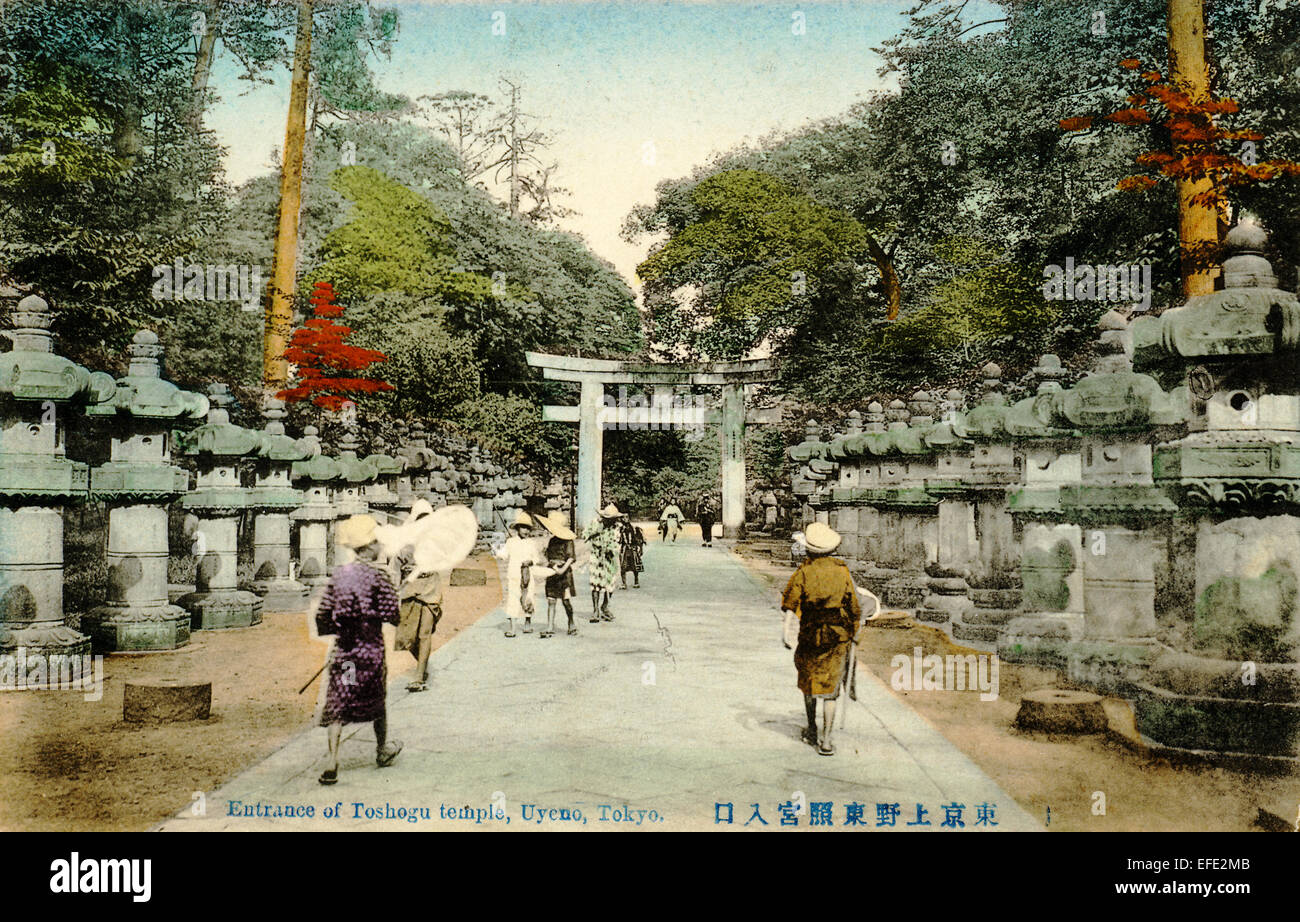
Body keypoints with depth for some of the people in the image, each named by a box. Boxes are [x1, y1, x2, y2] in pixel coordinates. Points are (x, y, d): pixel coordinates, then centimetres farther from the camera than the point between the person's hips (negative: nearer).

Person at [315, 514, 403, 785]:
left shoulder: (339, 574, 1)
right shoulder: (377, 575, -12)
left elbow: (323, 613, 4)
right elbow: (392, 615, -12)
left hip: (343, 651, 3)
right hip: (371, 649, -3)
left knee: (337, 707, 4)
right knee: (376, 702, 17)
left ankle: (332, 765, -5)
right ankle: (382, 751, 35)